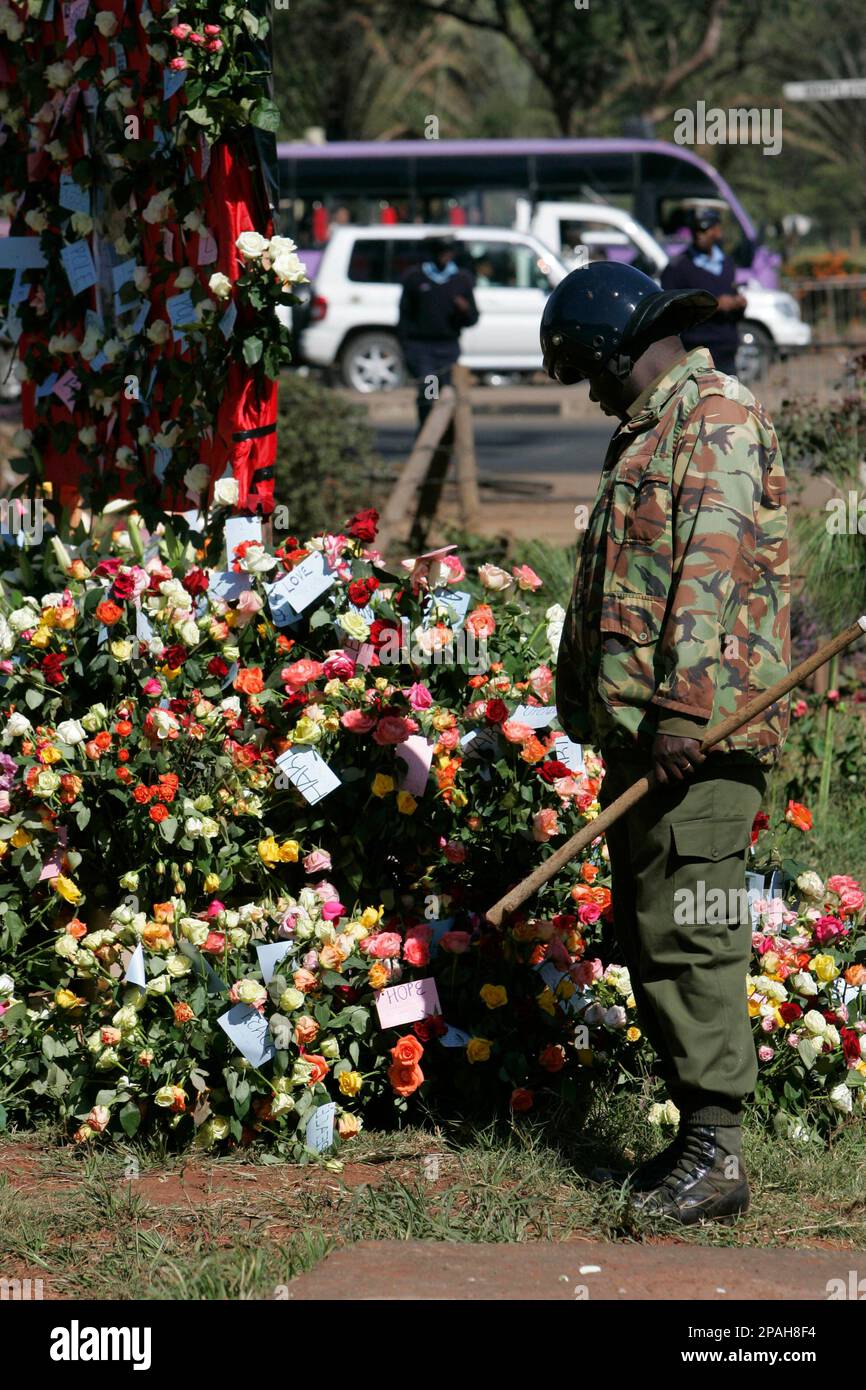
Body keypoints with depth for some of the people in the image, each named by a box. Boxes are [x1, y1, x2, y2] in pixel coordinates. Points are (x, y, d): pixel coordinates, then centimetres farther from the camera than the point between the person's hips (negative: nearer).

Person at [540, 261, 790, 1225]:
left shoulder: (718, 419, -8)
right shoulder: (647, 432, 23)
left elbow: (712, 568, -19)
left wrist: (685, 708, -26)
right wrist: (587, 700, 23)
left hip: (698, 736, -11)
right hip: (639, 737, 11)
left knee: (689, 933, -12)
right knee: (645, 932, 11)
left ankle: (716, 1154, -12)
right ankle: (694, 1136, 17)